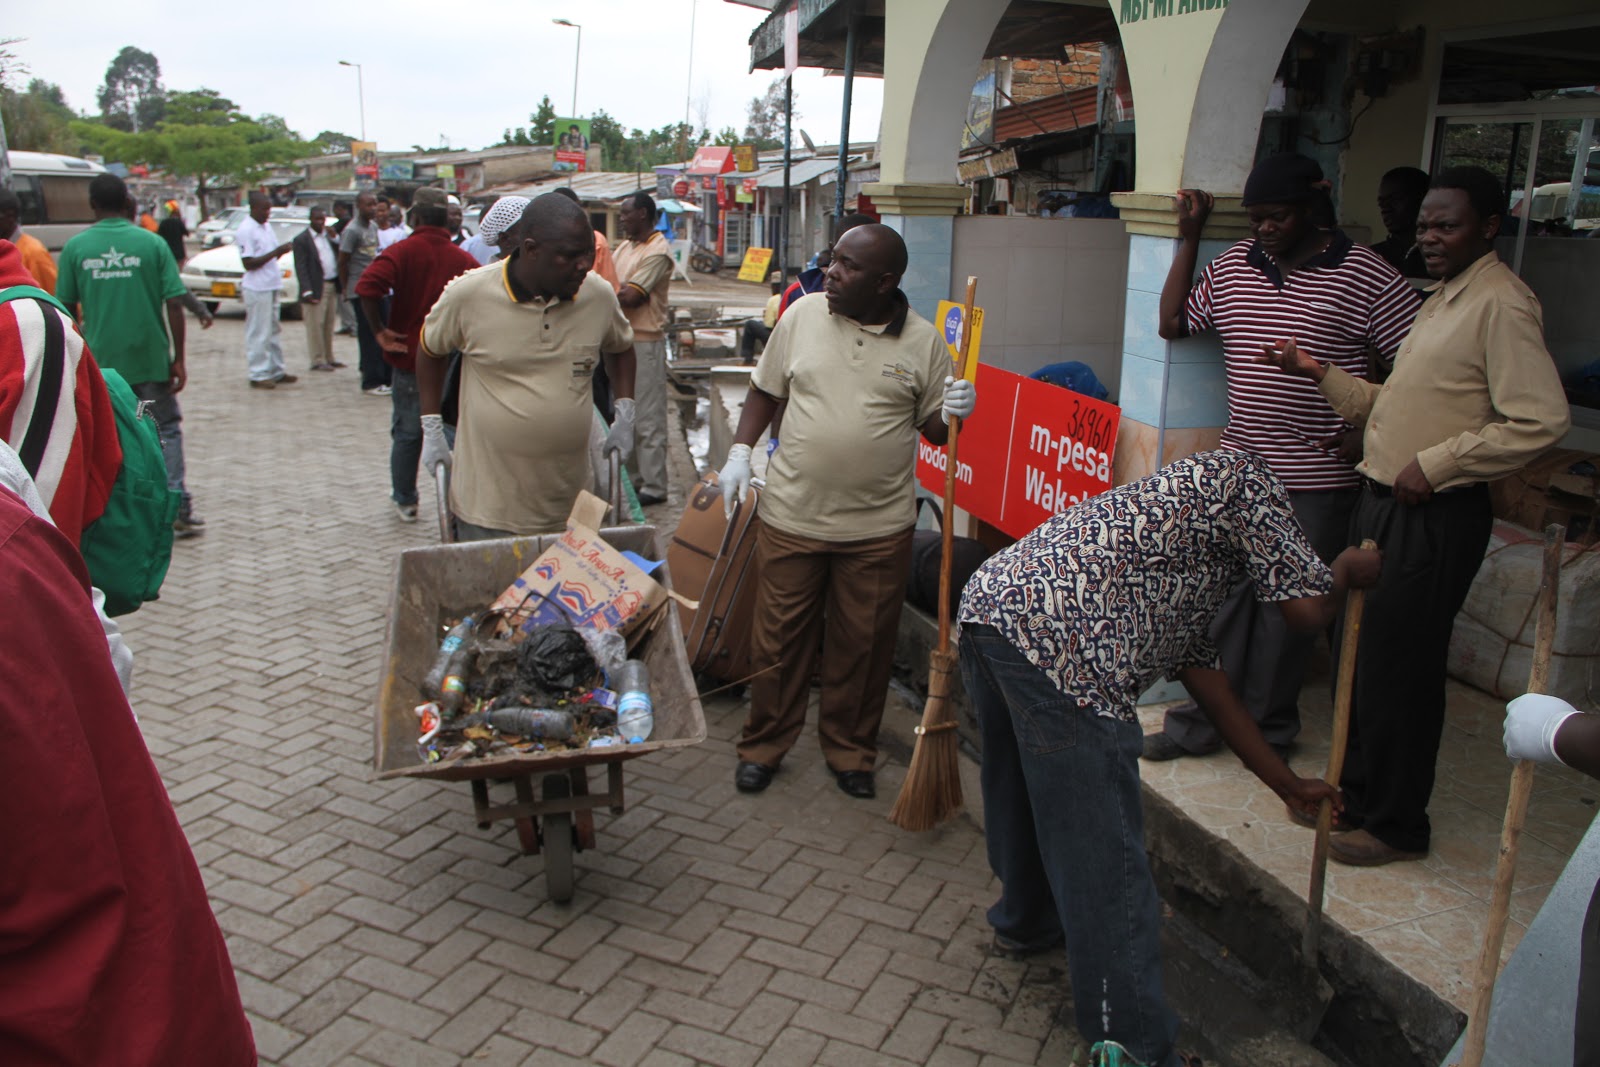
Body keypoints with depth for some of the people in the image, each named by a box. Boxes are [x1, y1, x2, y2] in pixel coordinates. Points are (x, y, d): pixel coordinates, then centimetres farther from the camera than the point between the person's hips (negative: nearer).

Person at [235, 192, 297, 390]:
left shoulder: (266, 227, 13)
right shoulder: (245, 230, -13)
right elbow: (249, 263, -18)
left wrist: (283, 249, -1)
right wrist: (276, 252, -20)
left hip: (271, 286, 9)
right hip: (257, 288, -9)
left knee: (272, 331, 15)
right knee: (258, 334, -4)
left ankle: (276, 371, 22)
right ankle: (258, 376, 2)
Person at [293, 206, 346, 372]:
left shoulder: (328, 236, 14)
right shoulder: (301, 240, -7)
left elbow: (338, 257, 16)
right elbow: (301, 268, -12)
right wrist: (307, 291, -19)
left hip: (332, 286, 7)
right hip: (316, 288, -7)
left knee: (329, 325, 14)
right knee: (315, 325, -2)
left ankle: (329, 358, 22)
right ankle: (318, 360, 3)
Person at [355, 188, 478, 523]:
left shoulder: (402, 252, -9)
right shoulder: (463, 260, -2)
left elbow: (367, 287, -25)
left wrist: (380, 330, -14)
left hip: (410, 358, -2)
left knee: (407, 432, 12)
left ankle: (405, 501, 20)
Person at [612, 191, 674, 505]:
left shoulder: (657, 252, -13)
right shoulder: (625, 246, 16)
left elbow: (631, 297, -19)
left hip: (646, 341, -9)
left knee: (648, 416, -4)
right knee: (623, 412, 14)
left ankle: (654, 486, 2)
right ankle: (630, 477, 25)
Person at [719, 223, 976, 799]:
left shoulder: (923, 342, -3)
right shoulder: (803, 315, 0)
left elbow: (932, 428, 5)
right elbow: (764, 391, 9)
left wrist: (951, 413, -17)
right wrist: (740, 453, -1)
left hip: (879, 528, 0)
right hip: (791, 515, 1)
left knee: (863, 645, 10)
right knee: (779, 639, 10)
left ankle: (850, 751, 30)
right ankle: (764, 745, 29)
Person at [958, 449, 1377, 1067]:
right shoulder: (1245, 477, 14)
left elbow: (1208, 682, 38)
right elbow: (1307, 608, 4)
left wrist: (1289, 784, 46)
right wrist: (1349, 571, 28)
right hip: (1055, 636, -10)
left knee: (1023, 790, 31)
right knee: (1102, 853, 0)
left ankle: (1026, 921, 55)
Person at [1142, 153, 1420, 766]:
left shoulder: (1364, 276, -7)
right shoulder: (1232, 267, 8)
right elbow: (1173, 324, 12)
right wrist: (1189, 238, 8)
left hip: (1318, 480, -4)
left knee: (1289, 610, 6)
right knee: (1221, 599, 9)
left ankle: (1267, 732, 21)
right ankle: (1202, 722, 21)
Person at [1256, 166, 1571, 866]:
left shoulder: (1502, 303, -14)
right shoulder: (1442, 298, 17)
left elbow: (1541, 419, -22)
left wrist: (1434, 465, -19)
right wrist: (1320, 373, 10)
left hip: (1433, 518, -9)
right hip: (1382, 502, 9)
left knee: (1398, 672, 0)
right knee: (1357, 657, 17)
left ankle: (1396, 826, 16)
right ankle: (1355, 792, 33)